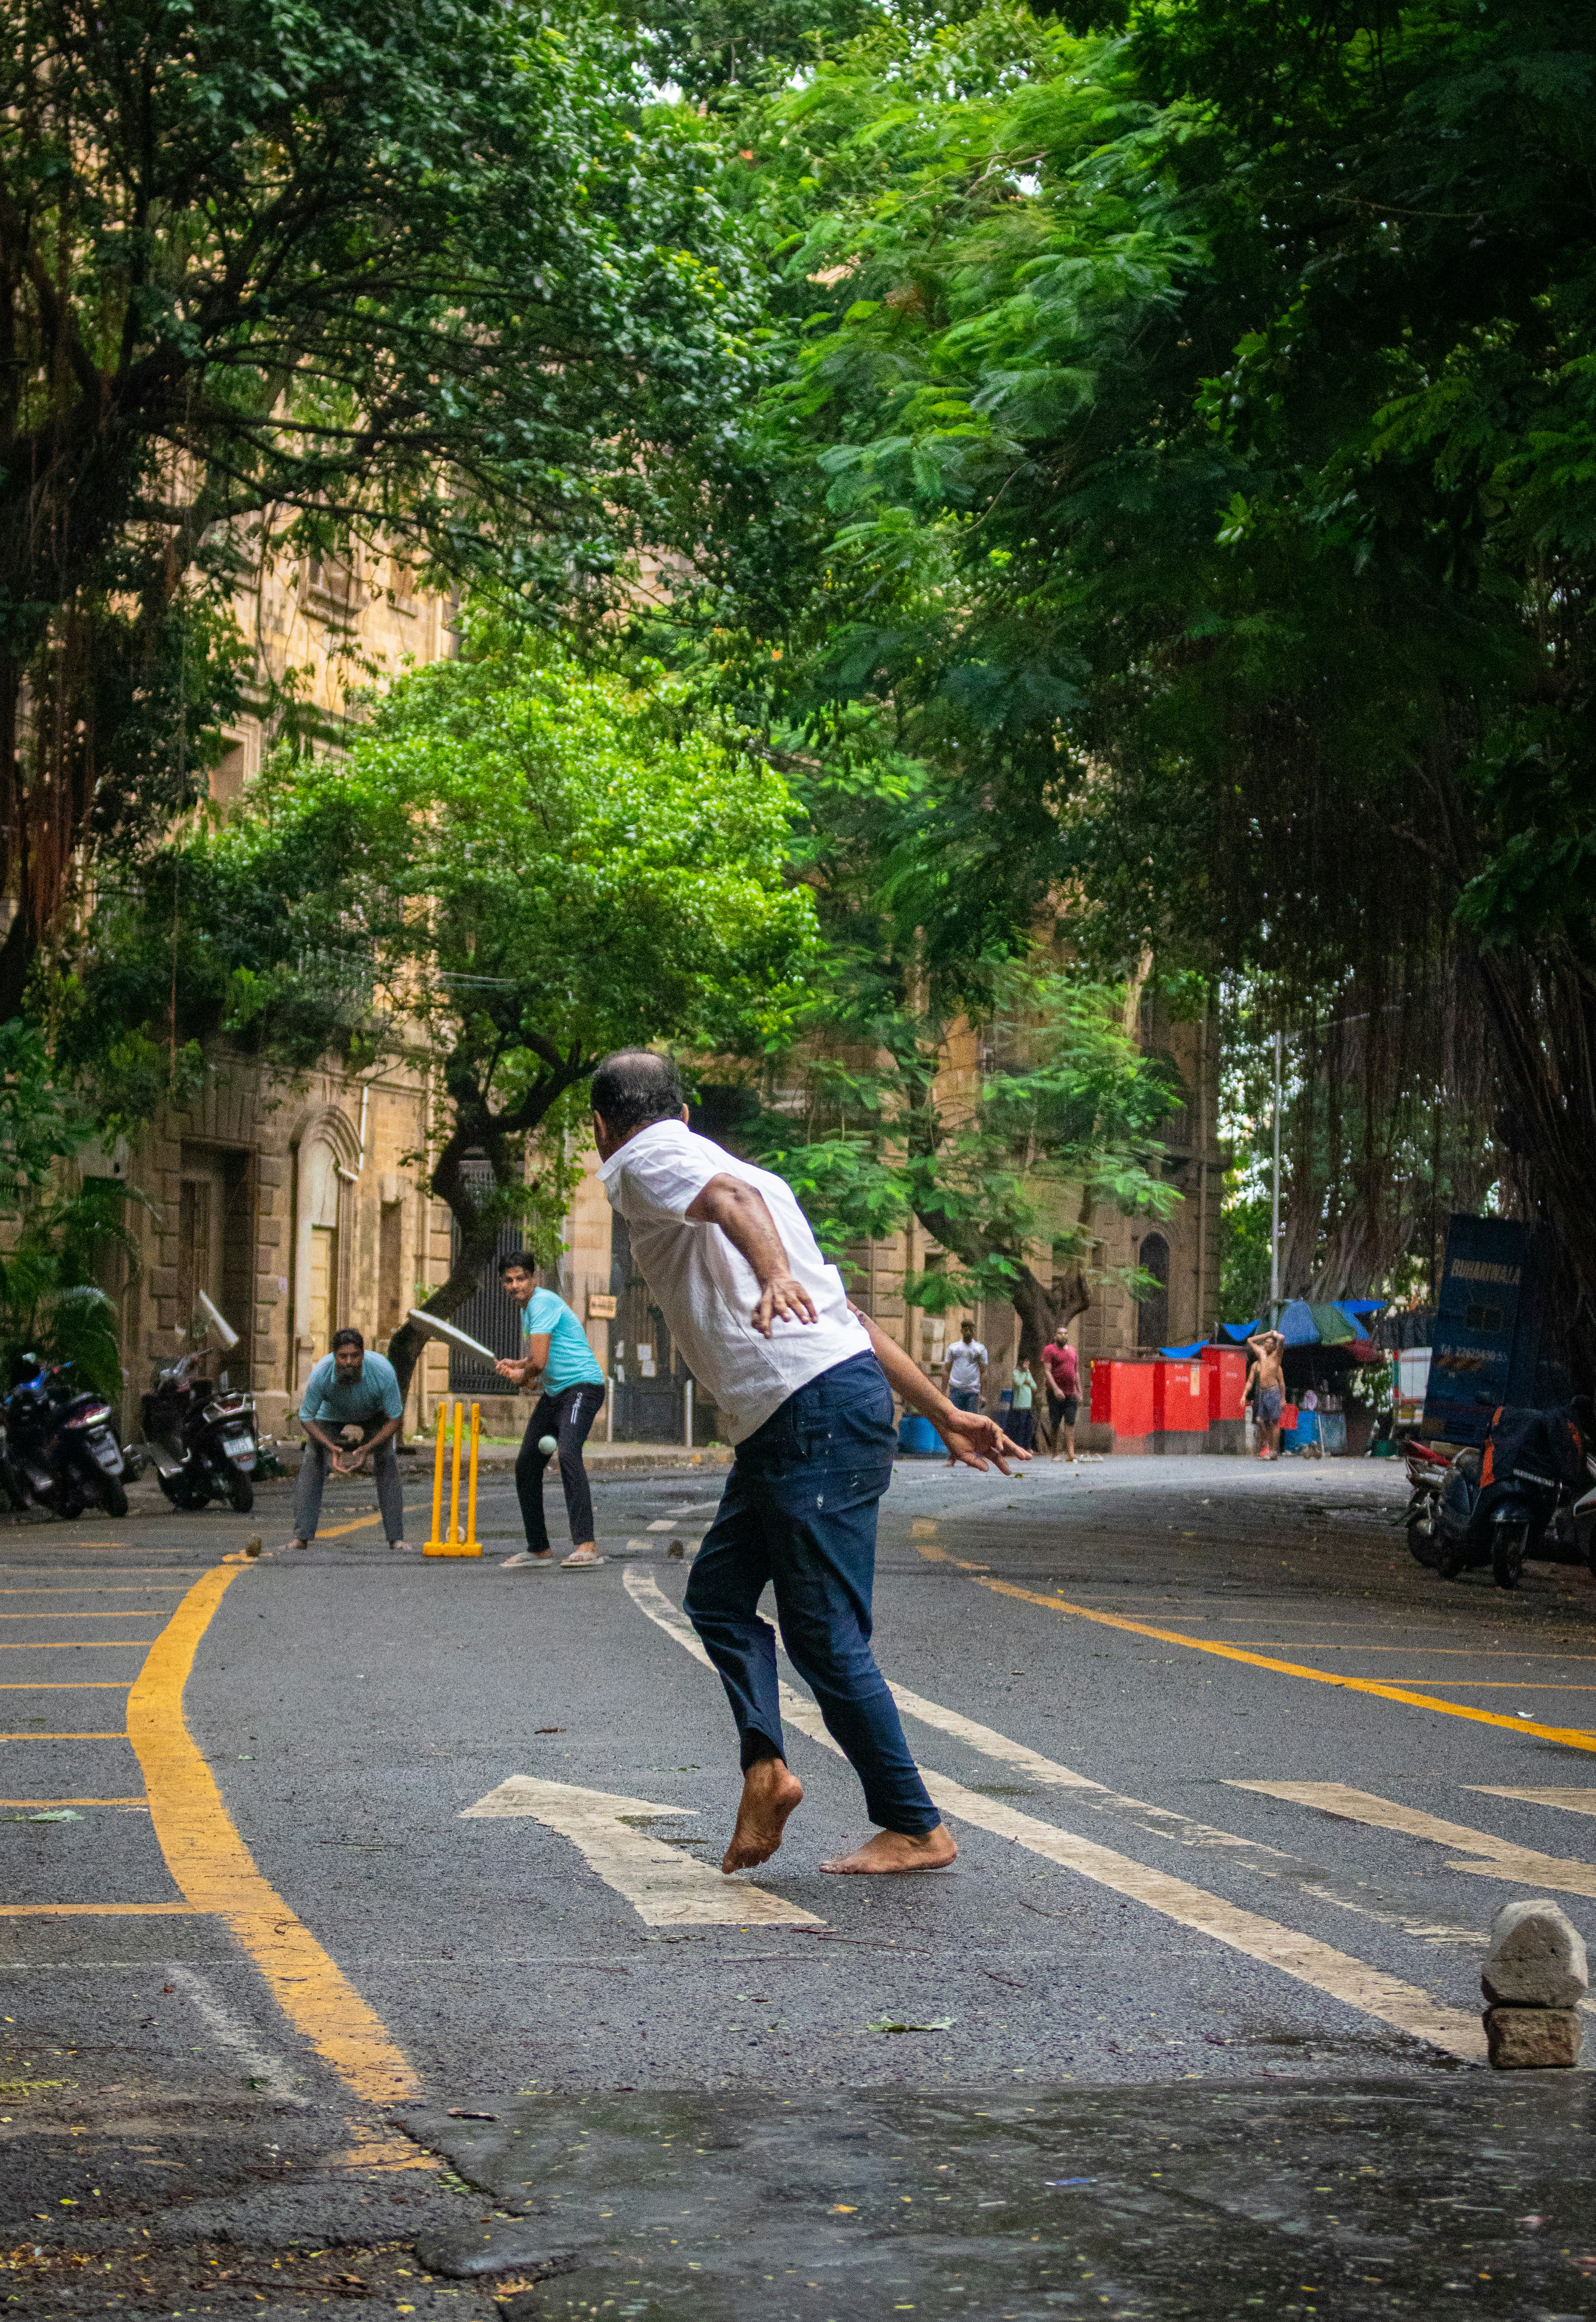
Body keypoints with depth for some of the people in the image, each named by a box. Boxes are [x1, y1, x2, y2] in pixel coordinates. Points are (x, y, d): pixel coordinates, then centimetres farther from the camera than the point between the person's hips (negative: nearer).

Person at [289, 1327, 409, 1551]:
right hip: (331, 1414, 1)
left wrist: (367, 1449, -36)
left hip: (374, 1414, 0)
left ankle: (397, 1537, -11)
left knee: (387, 1464, -16)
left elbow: (394, 1419, -26)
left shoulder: (383, 1372, -39)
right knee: (312, 1463, -15)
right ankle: (302, 1536, -12)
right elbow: (306, 1417, -22)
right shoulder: (320, 1375, -38)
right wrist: (331, 1447, -36)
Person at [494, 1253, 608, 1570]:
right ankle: (539, 1549, 20)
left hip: (582, 1386, -11)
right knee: (526, 1465, 10)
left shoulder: (543, 1302, -16)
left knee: (567, 1452, -30)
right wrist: (515, 1365, 10)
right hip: (554, 1393, 11)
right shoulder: (526, 1308, 16)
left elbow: (539, 1362, -22)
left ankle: (586, 1546, -38)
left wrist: (523, 1375, 1)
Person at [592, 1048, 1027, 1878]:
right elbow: (850, 1312, 25)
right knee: (717, 1592, 16)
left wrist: (773, 1278, -44)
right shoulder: (711, 1161, 28)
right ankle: (765, 1765, 5)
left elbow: (735, 1198, -24)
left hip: (815, 1411, -10)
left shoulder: (643, 1163, 2)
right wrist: (944, 1414, 25)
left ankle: (916, 1828, 3)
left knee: (825, 1634, -4)